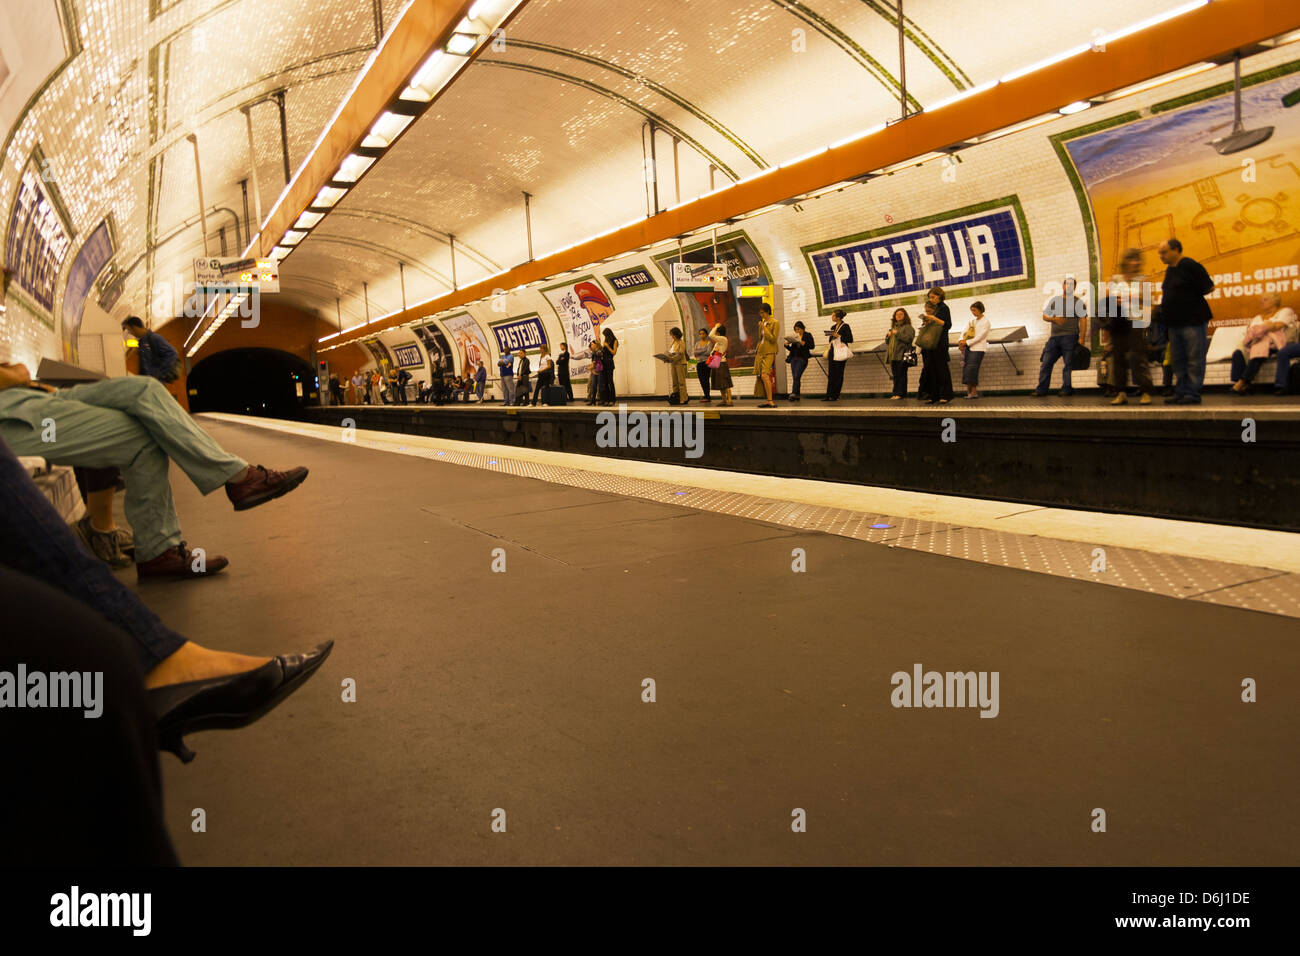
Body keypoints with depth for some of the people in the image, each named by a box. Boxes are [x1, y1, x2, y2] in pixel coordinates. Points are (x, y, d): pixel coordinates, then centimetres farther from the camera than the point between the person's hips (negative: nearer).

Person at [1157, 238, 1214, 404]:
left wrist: (1192, 297, -2)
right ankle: (1180, 392, 17)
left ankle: (1193, 394, -4)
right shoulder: (1170, 269, 15)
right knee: (1177, 359, 11)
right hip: (1175, 322, 9)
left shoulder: (1190, 266, -11)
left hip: (1193, 321, -9)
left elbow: (1209, 288, -10)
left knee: (1194, 359, -5)